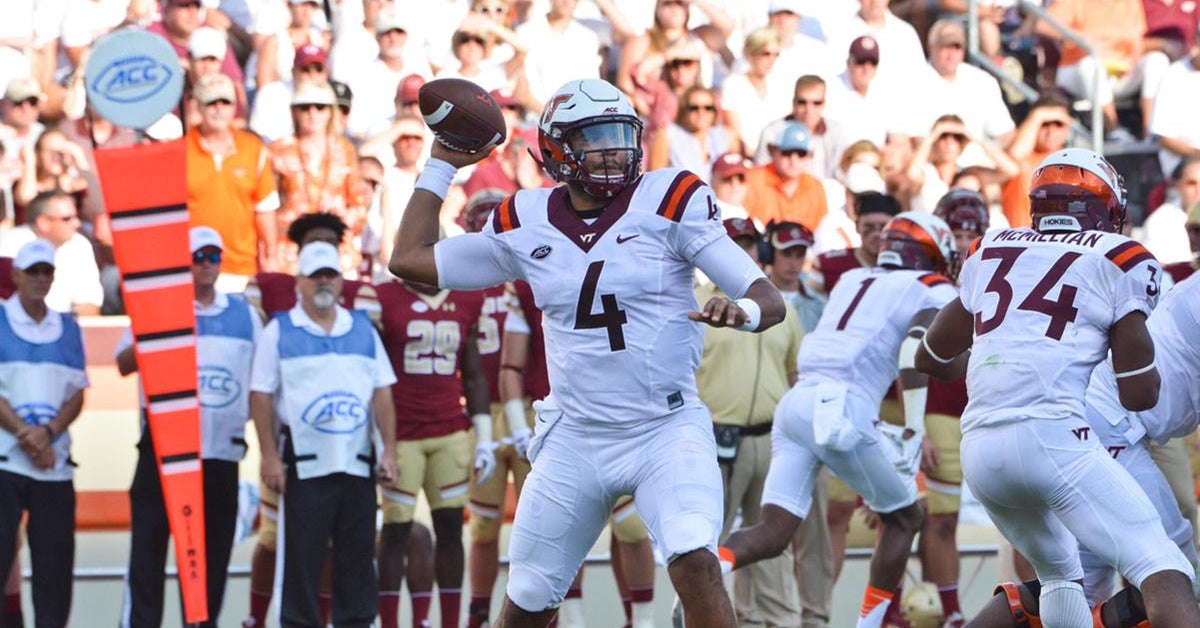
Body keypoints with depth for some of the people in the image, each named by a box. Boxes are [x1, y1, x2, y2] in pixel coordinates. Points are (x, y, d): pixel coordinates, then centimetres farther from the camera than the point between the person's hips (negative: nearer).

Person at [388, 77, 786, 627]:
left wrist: (742, 310, -34)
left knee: (694, 561, -28)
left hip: (667, 431, -3)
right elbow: (410, 260, 12)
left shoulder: (669, 202, -7)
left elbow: (768, 299, -11)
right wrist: (442, 165, 14)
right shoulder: (526, 224, 3)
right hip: (574, 439, 4)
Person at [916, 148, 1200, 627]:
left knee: (1059, 572, 26)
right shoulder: (1122, 261, 8)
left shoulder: (990, 251, 22)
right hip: (1050, 436, -6)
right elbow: (1140, 395, 6)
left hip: (979, 447, 6)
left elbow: (931, 359, 32)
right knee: (1161, 571, -9)